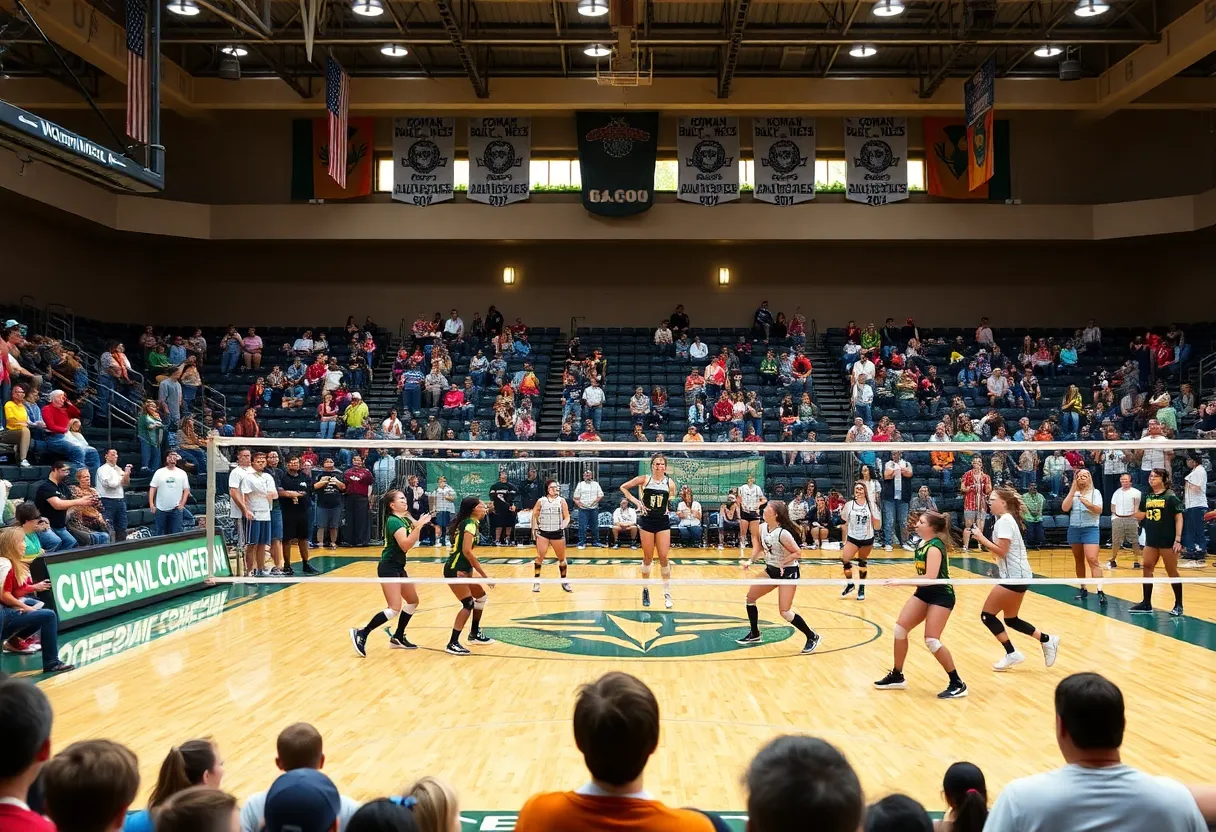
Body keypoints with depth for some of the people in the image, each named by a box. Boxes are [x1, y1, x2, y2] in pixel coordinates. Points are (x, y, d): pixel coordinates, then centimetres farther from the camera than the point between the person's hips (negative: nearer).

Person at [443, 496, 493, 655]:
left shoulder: (466, 522, 14)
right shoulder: (471, 523, -15)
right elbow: (467, 551, -23)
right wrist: (484, 575, -22)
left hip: (461, 569, 10)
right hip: (455, 570, -10)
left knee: (481, 596, 19)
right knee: (468, 604, -15)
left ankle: (474, 634, 31)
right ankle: (453, 644, -12)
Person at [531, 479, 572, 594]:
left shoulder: (561, 500, 1)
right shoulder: (541, 501, 2)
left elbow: (567, 517, 0)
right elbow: (534, 515, 12)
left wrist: (564, 525, -19)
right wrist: (534, 528, 6)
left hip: (558, 533, 0)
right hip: (543, 532, 0)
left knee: (562, 558, 7)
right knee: (539, 557, -5)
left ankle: (564, 581, 20)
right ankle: (537, 581, 4)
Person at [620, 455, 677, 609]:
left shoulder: (670, 483, 0)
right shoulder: (644, 479, -4)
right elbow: (623, 487, 4)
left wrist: (672, 501, -5)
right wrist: (636, 501, -5)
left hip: (663, 522, 1)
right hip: (647, 521, -1)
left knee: (663, 558, -2)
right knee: (647, 558, 6)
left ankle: (667, 593, 7)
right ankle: (645, 590, 22)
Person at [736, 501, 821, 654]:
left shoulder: (782, 533, -27)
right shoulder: (762, 528, -4)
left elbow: (797, 552, -20)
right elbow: (759, 547, 11)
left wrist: (782, 564, -26)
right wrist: (751, 561, -2)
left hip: (788, 572, -8)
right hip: (771, 570, 8)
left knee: (785, 612, -11)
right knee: (750, 597, 10)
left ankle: (812, 637, 7)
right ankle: (755, 635, 26)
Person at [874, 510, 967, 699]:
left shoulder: (934, 547, -23)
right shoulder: (923, 544, 4)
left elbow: (931, 577, -33)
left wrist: (901, 582, -32)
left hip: (941, 595, -9)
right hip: (924, 592, 9)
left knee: (931, 641, -14)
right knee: (900, 628, 5)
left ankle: (958, 684, 0)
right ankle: (897, 677, 19)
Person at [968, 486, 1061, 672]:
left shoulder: (1004, 521, -16)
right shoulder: (1007, 519, 15)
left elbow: (1001, 551, -21)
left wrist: (981, 538, -16)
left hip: (1014, 576, -10)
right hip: (1017, 575, 10)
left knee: (987, 615, -4)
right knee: (1011, 620, 17)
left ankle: (1012, 654, 1)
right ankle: (1047, 640, 19)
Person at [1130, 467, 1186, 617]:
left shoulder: (1170, 496, -8)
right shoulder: (1147, 497, 9)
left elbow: (1179, 518, -10)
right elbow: (1141, 516, 18)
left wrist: (1178, 539, -16)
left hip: (1168, 541, -6)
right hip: (1151, 540, 6)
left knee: (1172, 571, 2)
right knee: (1147, 568, 7)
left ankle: (1178, 605, 13)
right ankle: (1146, 603, 15)